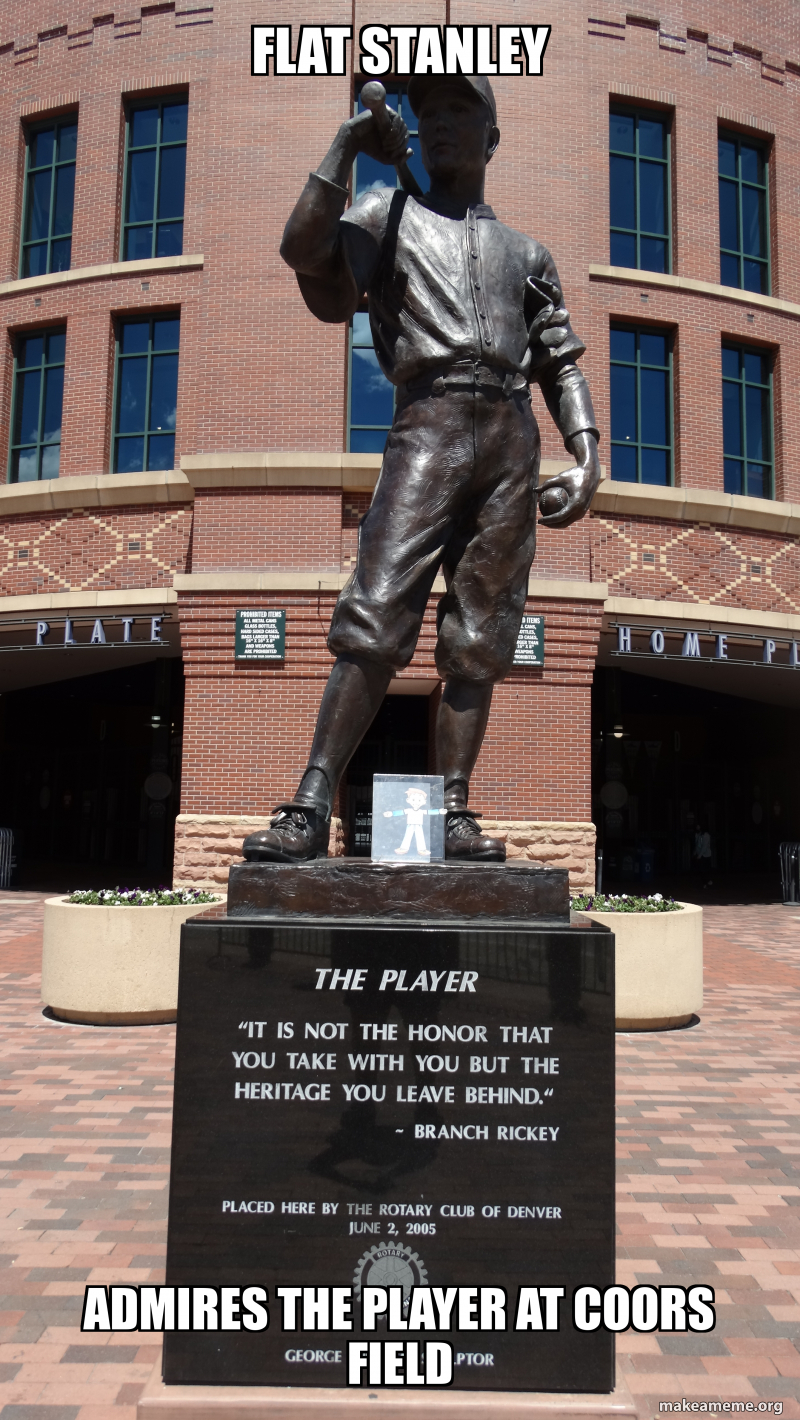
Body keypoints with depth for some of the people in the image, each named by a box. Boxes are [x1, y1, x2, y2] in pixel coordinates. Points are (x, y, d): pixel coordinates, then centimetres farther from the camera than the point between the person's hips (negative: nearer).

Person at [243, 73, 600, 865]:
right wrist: (348, 146, 4)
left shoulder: (525, 253, 26)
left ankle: (452, 812, 0)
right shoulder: (387, 215, 20)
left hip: (513, 438, 3)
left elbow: (561, 365, 19)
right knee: (375, 618, -17)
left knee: (479, 637, -3)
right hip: (430, 425, -3)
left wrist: (587, 458, 4)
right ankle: (310, 810, -18)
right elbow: (303, 251, 0)